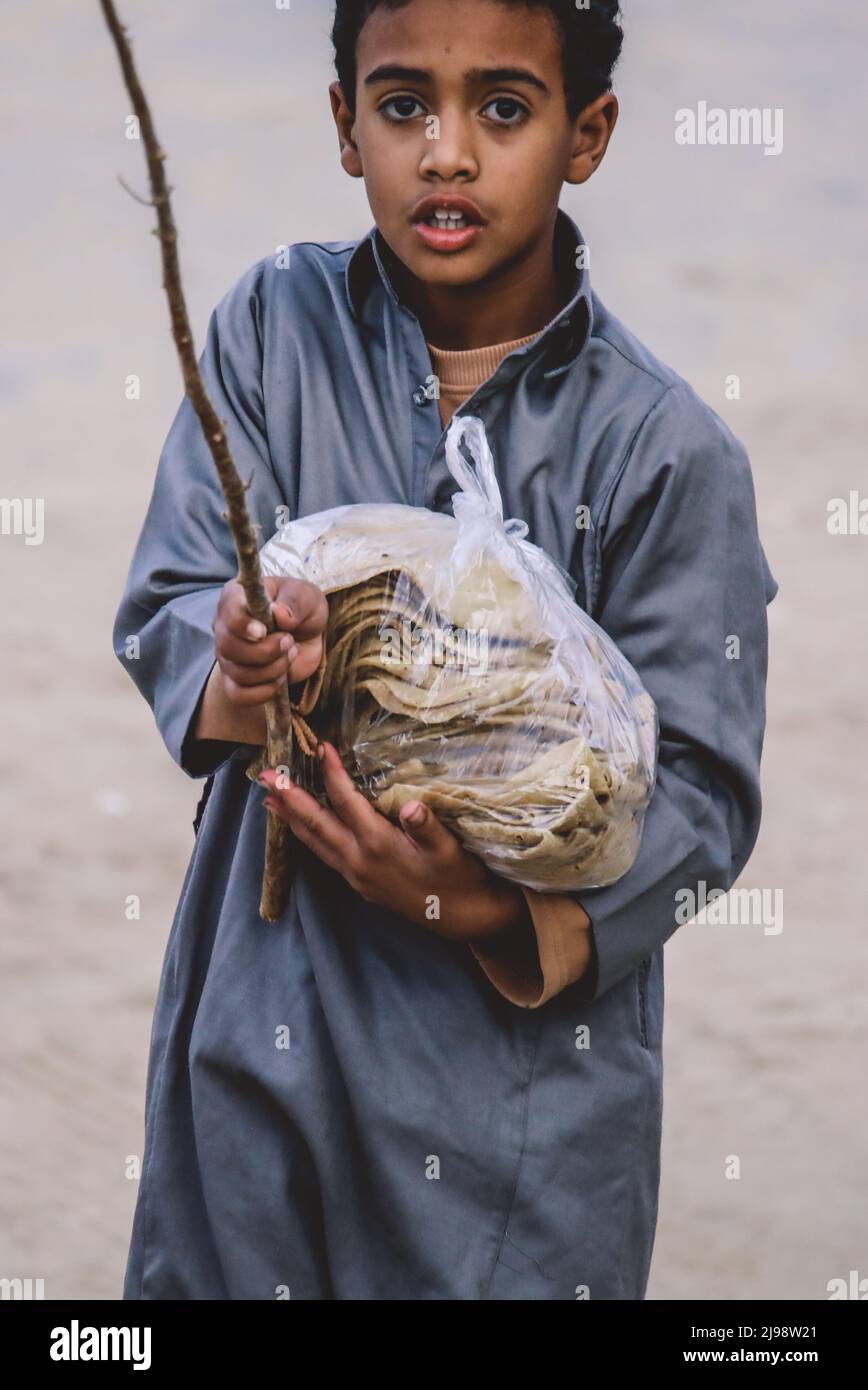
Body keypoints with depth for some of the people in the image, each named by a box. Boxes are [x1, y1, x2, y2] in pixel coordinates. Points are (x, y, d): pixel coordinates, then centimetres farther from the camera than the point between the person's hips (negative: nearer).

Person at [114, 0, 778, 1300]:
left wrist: (500, 902, -27)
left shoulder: (665, 448, -8)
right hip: (260, 1021, 2)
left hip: (522, 1068, -2)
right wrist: (237, 666, -26)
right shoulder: (279, 325, 1)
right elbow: (163, 603, -2)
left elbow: (697, 792, -9)